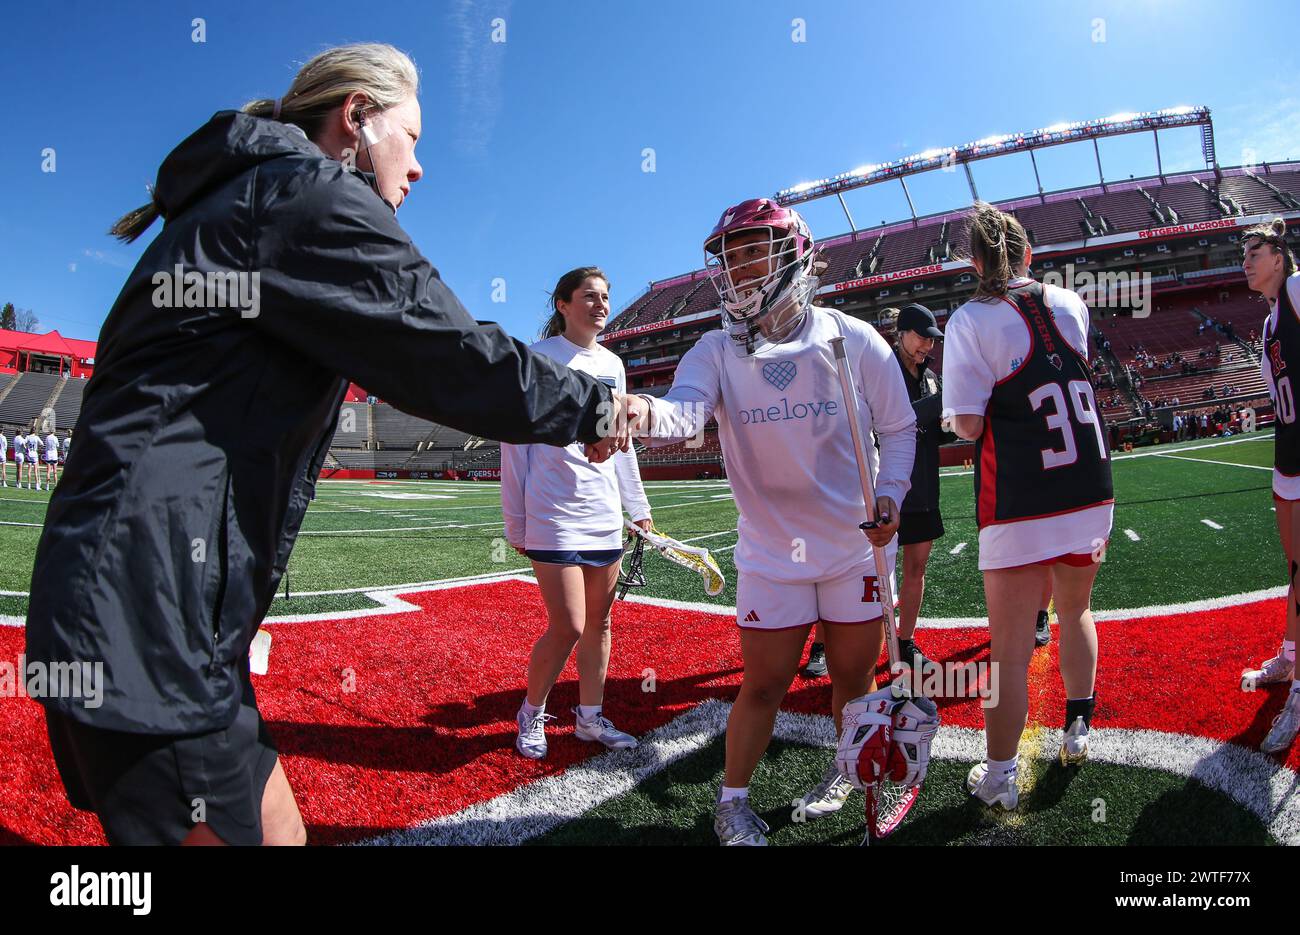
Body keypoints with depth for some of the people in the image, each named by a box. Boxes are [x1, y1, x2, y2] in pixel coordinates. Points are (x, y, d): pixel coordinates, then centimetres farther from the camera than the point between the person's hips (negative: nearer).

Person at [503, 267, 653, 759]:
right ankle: (531, 714, 18)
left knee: (599, 622, 11)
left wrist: (637, 506, 19)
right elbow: (515, 443, -4)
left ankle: (590, 717, 26)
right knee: (567, 627, -7)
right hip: (555, 513, -6)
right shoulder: (536, 359, -4)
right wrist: (515, 522, -5)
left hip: (605, 515, 6)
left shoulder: (613, 364, 13)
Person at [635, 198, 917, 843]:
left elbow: (898, 428, 2)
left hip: (857, 547, 1)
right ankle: (732, 801, 26)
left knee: (853, 676, 15)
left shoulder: (854, 340, -7)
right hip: (771, 552, 0)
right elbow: (683, 414, -26)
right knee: (763, 686, 3)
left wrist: (891, 495, -14)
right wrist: (641, 411, -49)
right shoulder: (718, 351, -6)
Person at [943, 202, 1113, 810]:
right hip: (1091, 493, 6)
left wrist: (958, 411, 8)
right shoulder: (1069, 303, 6)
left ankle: (999, 779, 16)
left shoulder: (971, 320, -9)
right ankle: (1077, 732, 42)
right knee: (1075, 612, 26)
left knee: (1009, 649, 4)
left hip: (1019, 507, -5)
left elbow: (968, 423, -14)